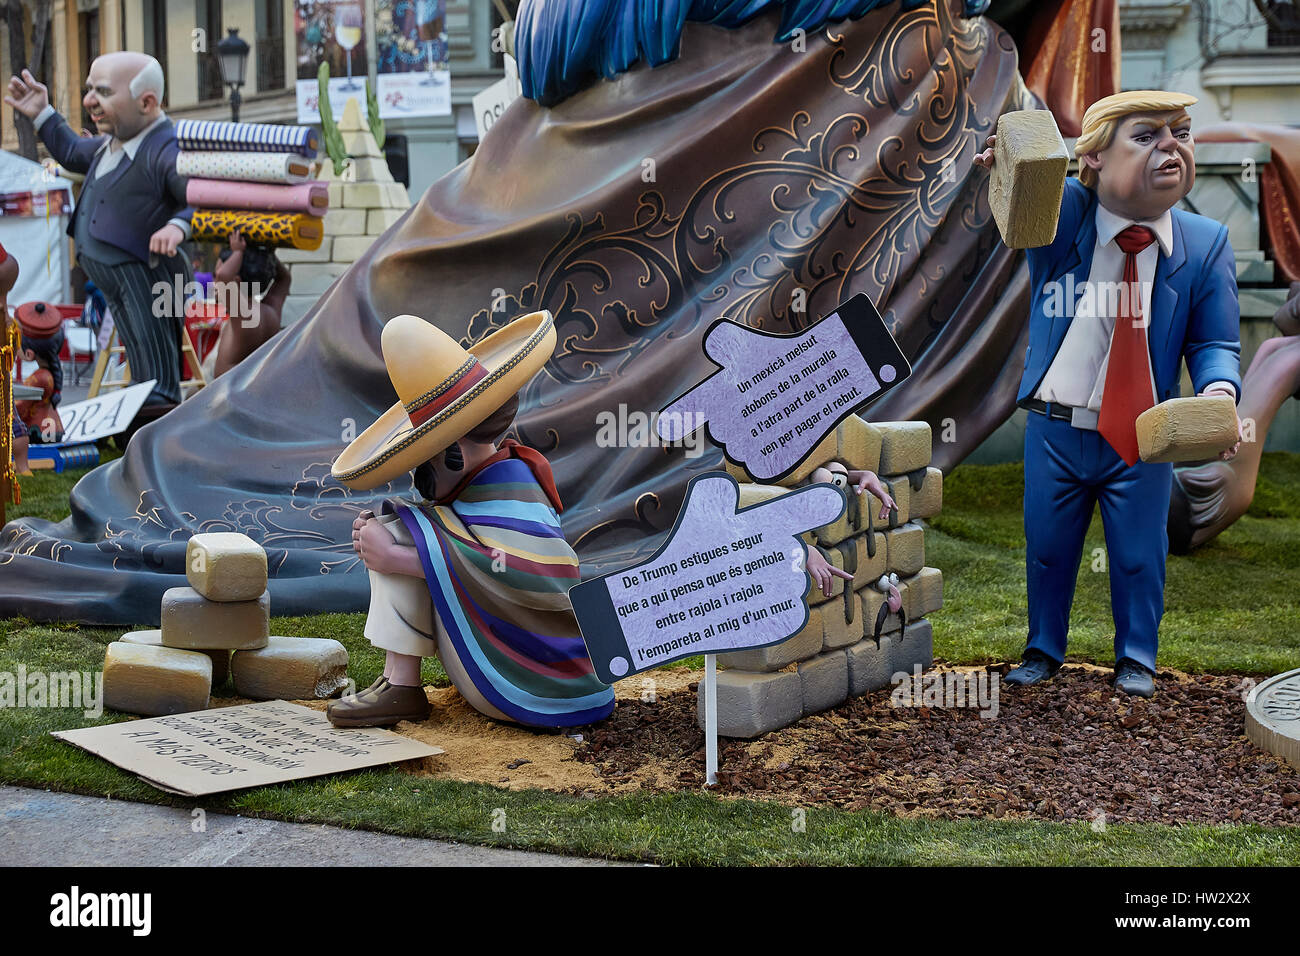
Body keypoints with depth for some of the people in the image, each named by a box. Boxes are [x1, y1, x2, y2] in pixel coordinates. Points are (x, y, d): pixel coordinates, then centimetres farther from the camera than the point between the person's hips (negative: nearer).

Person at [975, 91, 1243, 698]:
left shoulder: (1206, 243, -8)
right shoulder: (1063, 212, -12)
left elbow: (1215, 343, -5)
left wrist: (1219, 395, -28)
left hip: (1141, 439, 0)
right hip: (1055, 430, 0)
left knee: (1139, 556, 10)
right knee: (1047, 549, 16)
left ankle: (1136, 659, 32)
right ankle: (1043, 650, 37)